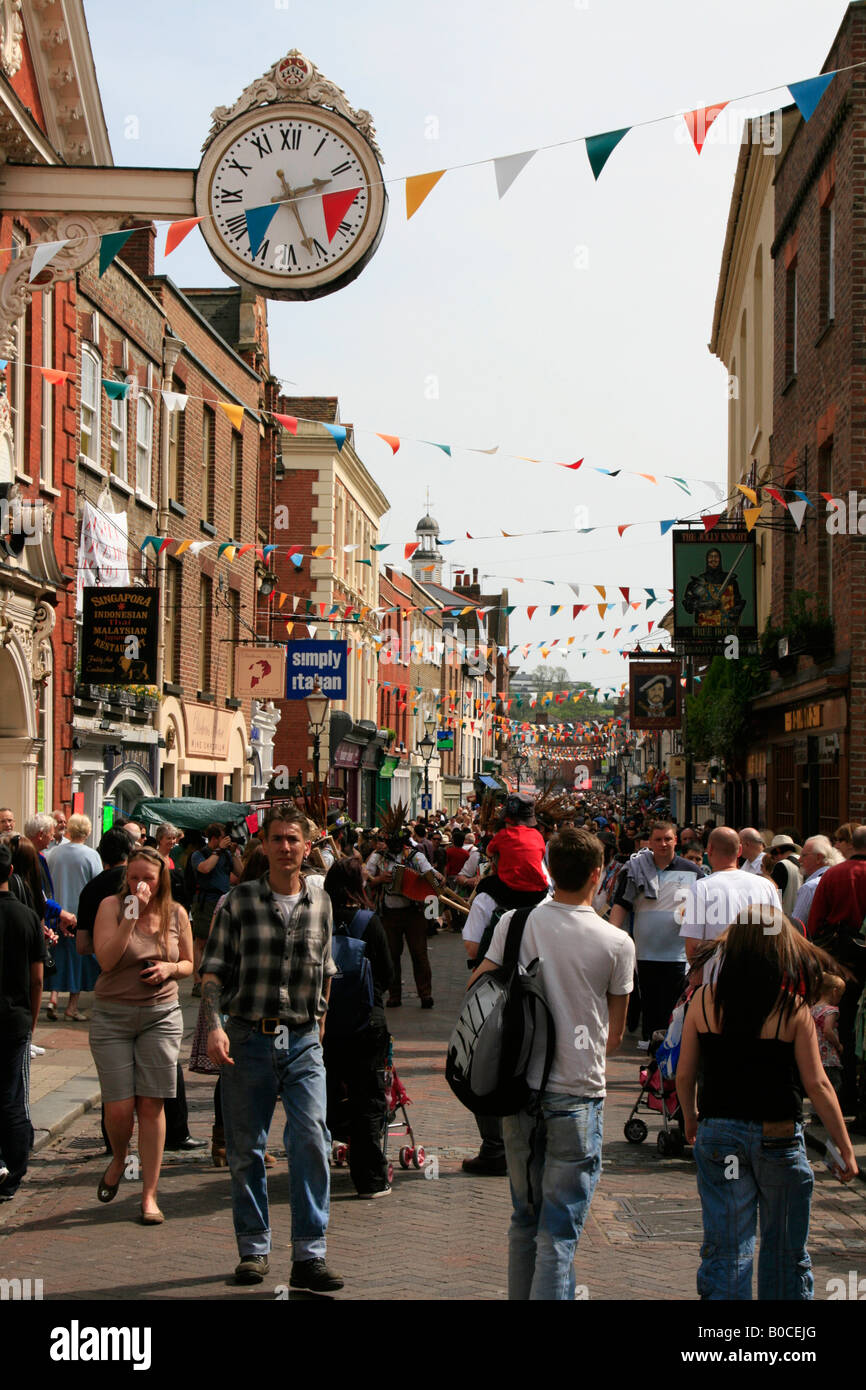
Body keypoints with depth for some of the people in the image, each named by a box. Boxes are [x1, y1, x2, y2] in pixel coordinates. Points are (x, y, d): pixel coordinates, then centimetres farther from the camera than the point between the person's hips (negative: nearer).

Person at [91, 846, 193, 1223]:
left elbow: (189, 964, 15)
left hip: (161, 1015, 2)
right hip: (113, 1015, -1)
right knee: (119, 1108, -5)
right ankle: (118, 1160, 30)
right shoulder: (111, 906, -4)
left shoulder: (175, 914, 4)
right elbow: (106, 959, -16)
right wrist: (132, 915, -22)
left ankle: (150, 1194, 9)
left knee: (151, 1106, 0)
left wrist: (170, 968, -7)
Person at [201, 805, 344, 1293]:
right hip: (247, 1037, -1)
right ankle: (254, 1249, 21)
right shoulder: (240, 901, 1)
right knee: (246, 1148, 6)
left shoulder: (320, 903, 8)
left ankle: (310, 1255, -7)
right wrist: (215, 1025, -13)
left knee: (312, 1140, -11)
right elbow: (214, 969, 0)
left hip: (302, 1039, 1)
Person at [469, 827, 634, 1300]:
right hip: (577, 1093, -3)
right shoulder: (616, 943, -6)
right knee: (559, 1232, 0)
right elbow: (615, 1032, 5)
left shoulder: (514, 923, -2)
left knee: (525, 1220, 19)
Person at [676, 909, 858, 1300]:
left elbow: (684, 1074, 2)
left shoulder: (704, 1000, -4)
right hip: (779, 1136, -1)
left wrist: (690, 1119, 21)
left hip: (717, 1134, 1)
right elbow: (817, 1085, -9)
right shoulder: (793, 1008, -10)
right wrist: (845, 1148, 0)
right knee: (785, 1251, 16)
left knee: (725, 1249, 6)